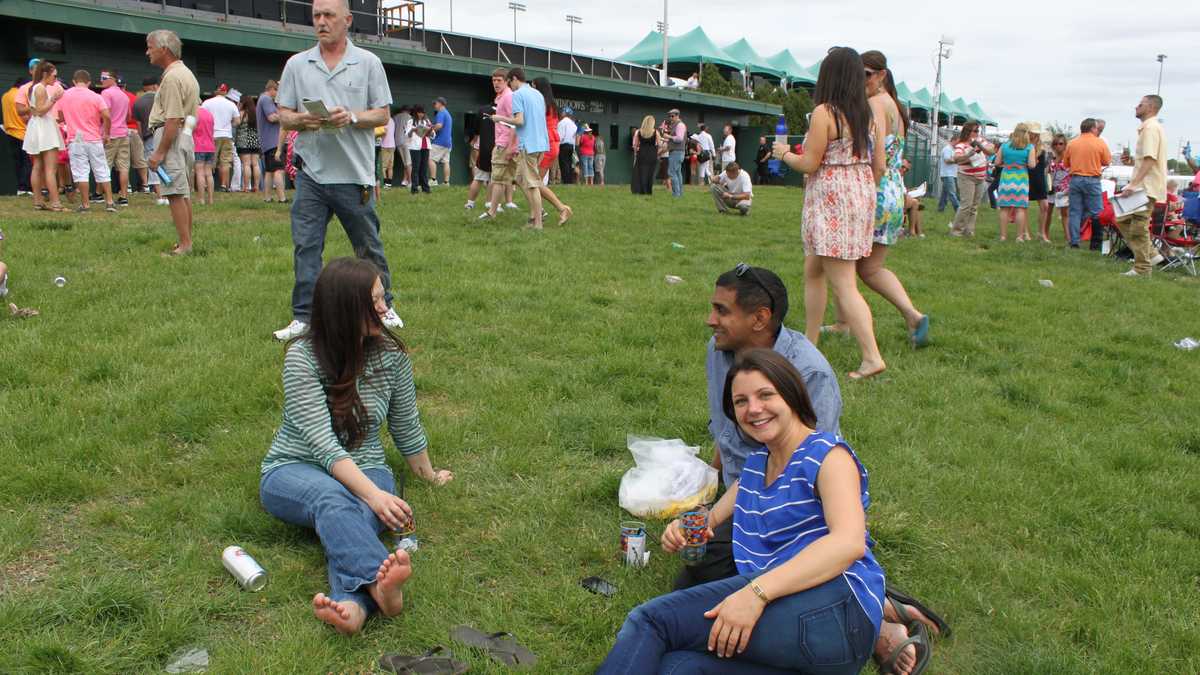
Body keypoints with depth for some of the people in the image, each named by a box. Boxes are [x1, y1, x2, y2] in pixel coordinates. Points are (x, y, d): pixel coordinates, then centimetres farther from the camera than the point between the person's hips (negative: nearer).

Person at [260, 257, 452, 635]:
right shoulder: (302, 356, -15)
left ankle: (352, 604, -63)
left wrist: (428, 475, 25)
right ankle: (379, 584, -65)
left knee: (357, 515, -35)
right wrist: (374, 494, -35)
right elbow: (322, 443, -23)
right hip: (294, 470, -2)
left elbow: (406, 425, 13)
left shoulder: (391, 354, -3)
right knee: (332, 498, -39)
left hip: (365, 468, 3)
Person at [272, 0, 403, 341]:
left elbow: (382, 114, 2)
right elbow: (283, 115, 9)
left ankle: (383, 306, 25)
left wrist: (352, 118, -16)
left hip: (354, 173, -2)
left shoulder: (368, 63, 3)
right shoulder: (297, 64, 9)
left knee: (368, 247, 8)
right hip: (311, 173, 2)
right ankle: (304, 317, 10)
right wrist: (301, 120, -13)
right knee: (305, 246, 1)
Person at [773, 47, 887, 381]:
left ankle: (872, 356, -11)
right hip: (861, 197, 8)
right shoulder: (870, 113, 7)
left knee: (844, 284, -6)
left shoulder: (825, 112, -13)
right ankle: (809, 343, 28)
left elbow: (809, 164, -13)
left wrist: (784, 154, 6)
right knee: (813, 271, 20)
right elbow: (879, 165, 9)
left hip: (831, 202, -8)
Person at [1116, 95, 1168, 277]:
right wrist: (1134, 184, 19)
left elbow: (1149, 159, -23)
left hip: (1146, 188, -10)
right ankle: (1150, 254, 15)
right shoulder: (1152, 127, 20)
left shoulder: (1150, 128, -13)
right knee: (1123, 220, 13)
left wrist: (1133, 184, -26)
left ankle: (1142, 269, 1)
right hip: (1143, 186, 10)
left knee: (1138, 228, -5)